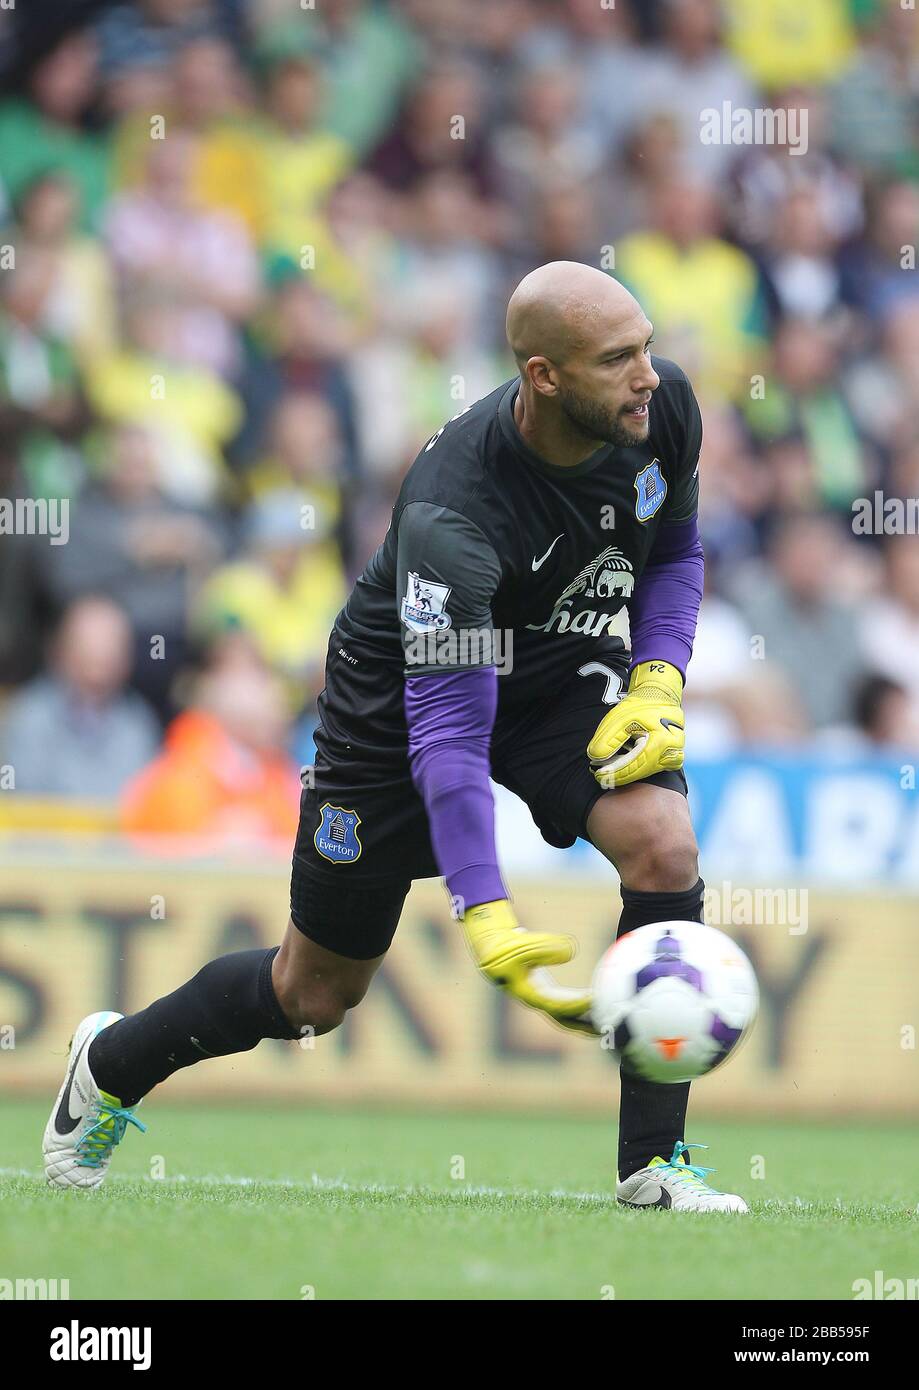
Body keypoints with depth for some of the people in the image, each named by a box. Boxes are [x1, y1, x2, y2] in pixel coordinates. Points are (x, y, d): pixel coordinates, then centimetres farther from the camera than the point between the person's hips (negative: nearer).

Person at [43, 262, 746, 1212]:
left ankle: (653, 1159, -14)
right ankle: (111, 1065, 39)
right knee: (316, 996, 9)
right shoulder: (450, 514, -40)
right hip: (405, 695, -5)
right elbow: (445, 729, -41)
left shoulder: (663, 406, -20)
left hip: (563, 670, 5)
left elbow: (674, 548, 4)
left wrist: (658, 684, -13)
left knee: (664, 845, -25)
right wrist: (487, 921, -50)